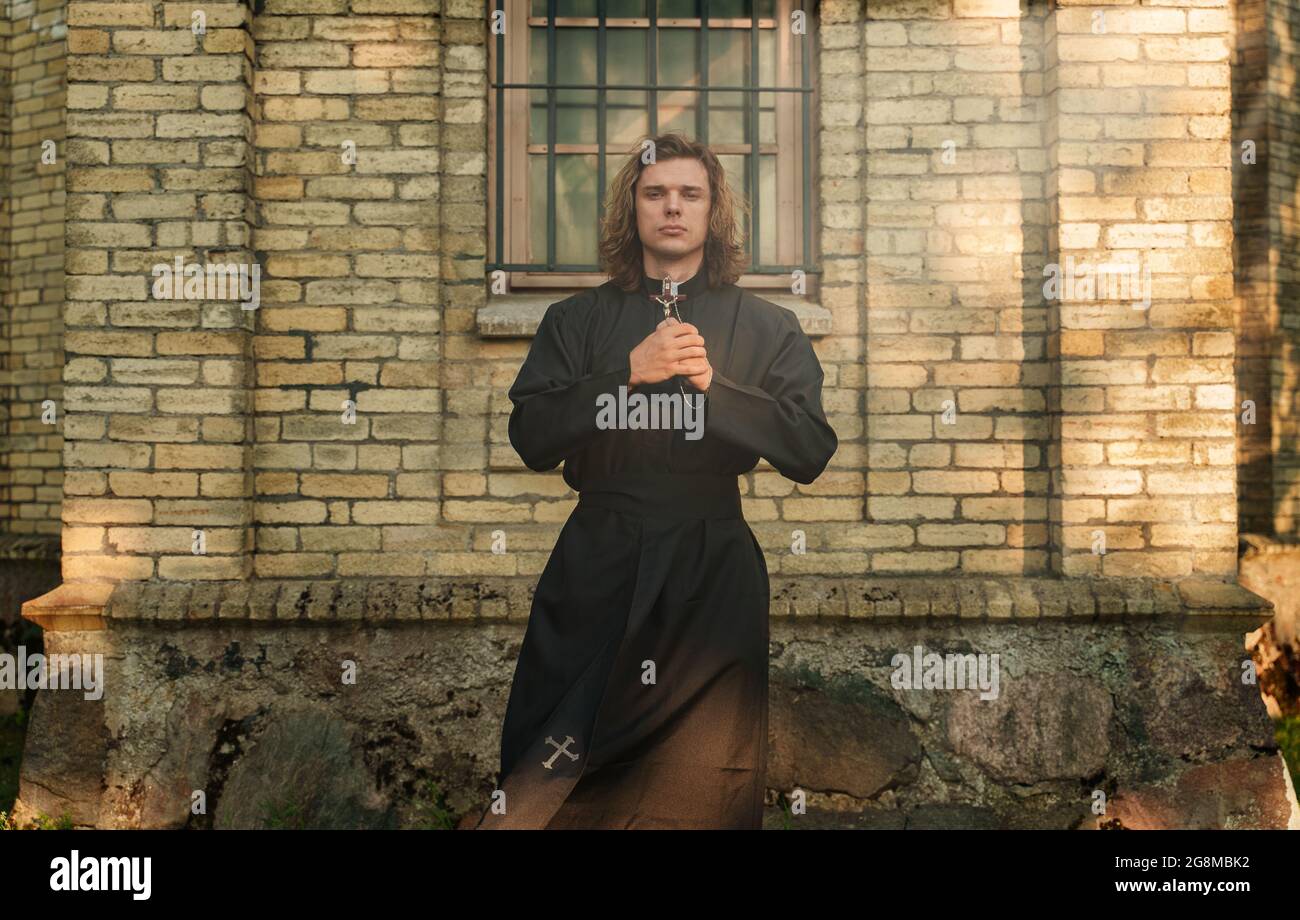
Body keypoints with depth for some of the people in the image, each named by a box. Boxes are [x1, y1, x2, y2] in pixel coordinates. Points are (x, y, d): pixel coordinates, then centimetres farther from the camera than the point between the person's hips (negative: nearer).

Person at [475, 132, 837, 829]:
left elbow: (812, 452, -2)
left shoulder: (769, 328, 8)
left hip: (713, 570, 0)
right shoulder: (576, 320, 10)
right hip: (597, 566, 1)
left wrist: (714, 385, -13)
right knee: (545, 788, 3)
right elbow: (530, 438, -2)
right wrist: (630, 372, -13)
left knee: (703, 788, 6)